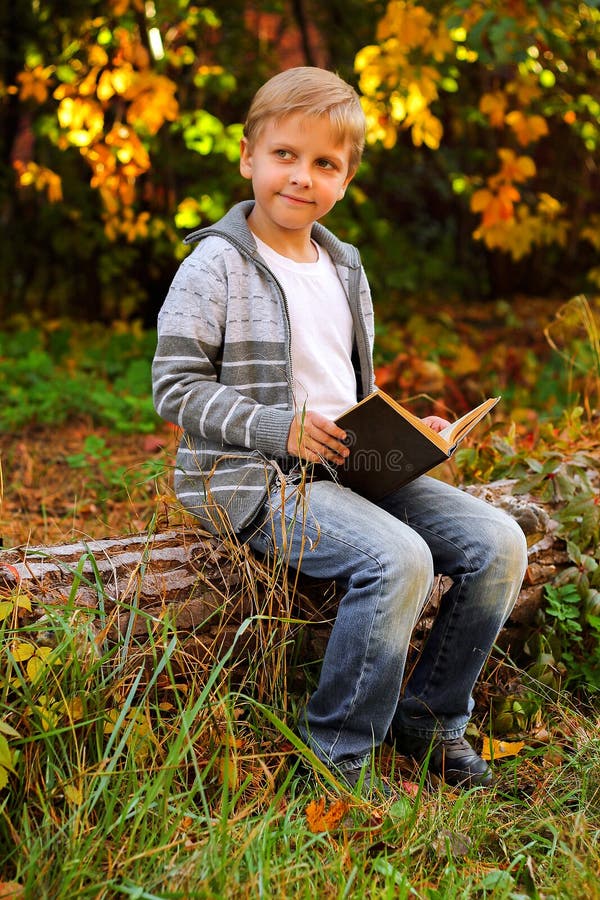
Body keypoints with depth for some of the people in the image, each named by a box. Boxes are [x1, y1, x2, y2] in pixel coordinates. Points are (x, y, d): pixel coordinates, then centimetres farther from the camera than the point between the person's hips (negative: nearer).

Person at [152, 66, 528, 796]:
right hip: (252, 479, -7)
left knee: (499, 543, -6)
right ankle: (336, 757, -11)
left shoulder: (345, 271, 16)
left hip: (345, 466, 7)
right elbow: (176, 387, -10)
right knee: (399, 559, -30)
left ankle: (428, 716, 11)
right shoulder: (218, 265, -6)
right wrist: (277, 428, -20)